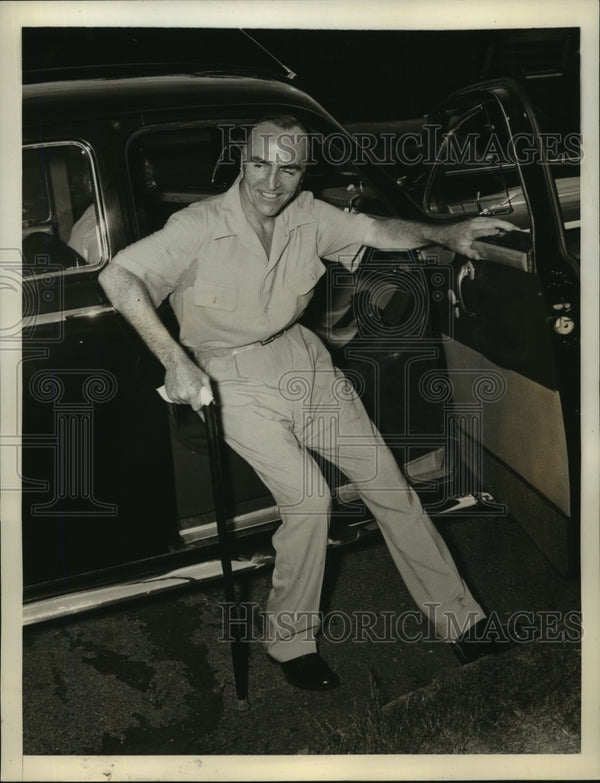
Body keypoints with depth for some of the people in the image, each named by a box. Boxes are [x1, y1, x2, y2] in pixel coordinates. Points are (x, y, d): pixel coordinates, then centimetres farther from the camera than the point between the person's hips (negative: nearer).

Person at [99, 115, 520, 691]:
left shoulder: (307, 216, 0)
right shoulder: (200, 227, -16)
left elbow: (377, 231, 10)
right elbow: (117, 276, -22)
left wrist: (442, 233, -7)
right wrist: (173, 357, -31)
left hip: (300, 356, 5)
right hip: (231, 375, -5)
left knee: (386, 480, 0)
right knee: (308, 497, -23)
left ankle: (458, 618, 14)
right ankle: (290, 640, 3)